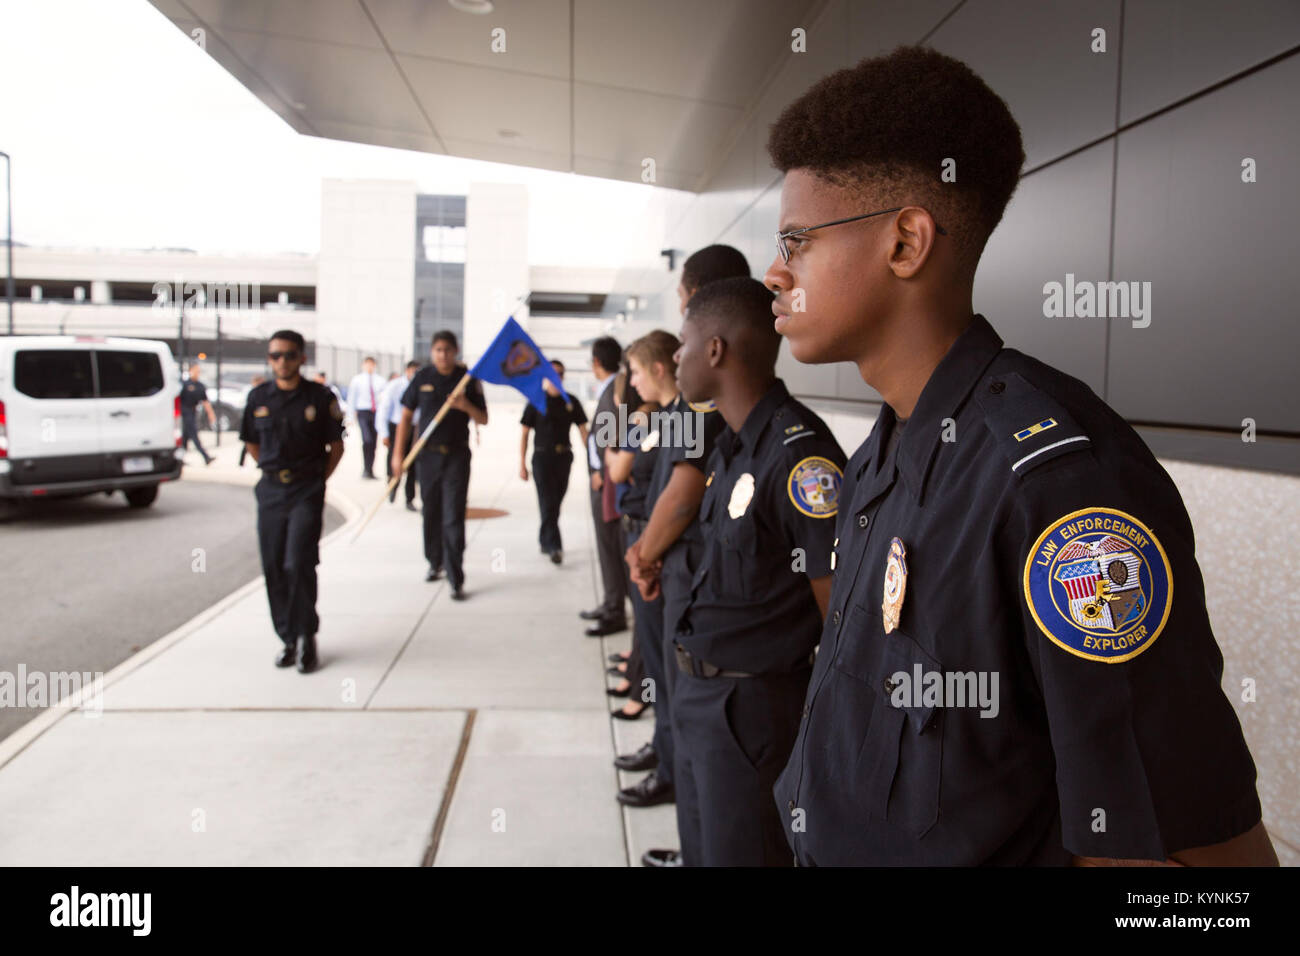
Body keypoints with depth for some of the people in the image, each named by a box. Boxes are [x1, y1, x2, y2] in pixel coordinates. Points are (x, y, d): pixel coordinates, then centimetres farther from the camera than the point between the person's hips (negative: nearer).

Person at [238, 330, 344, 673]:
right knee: (274, 568, 5)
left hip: (307, 491, -4)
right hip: (270, 490, 4)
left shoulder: (320, 398, -4)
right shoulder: (259, 397, 5)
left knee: (299, 564, -12)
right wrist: (272, 472, 11)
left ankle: (306, 636, 5)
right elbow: (251, 442, 18)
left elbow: (336, 446, 5)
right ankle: (289, 639, 18)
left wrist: (317, 480, 2)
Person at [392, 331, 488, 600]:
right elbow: (406, 417, 7)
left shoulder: (468, 379, 0)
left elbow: (483, 419, 4)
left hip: (457, 456, -2)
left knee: (453, 517, -7)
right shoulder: (422, 378, 3)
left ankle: (456, 580, -6)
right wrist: (398, 453, 1)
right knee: (431, 512, 13)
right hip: (428, 454, 2)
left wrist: (466, 406, -17)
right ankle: (435, 563, 34)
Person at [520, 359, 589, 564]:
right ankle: (555, 547, -13)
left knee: (556, 503, 11)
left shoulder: (571, 402, 6)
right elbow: (524, 434, 1)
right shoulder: (536, 402, -1)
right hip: (542, 457, -3)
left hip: (564, 458, 3)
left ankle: (545, 541, 27)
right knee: (548, 503, -9)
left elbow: (583, 430, 7)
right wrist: (522, 464, -4)